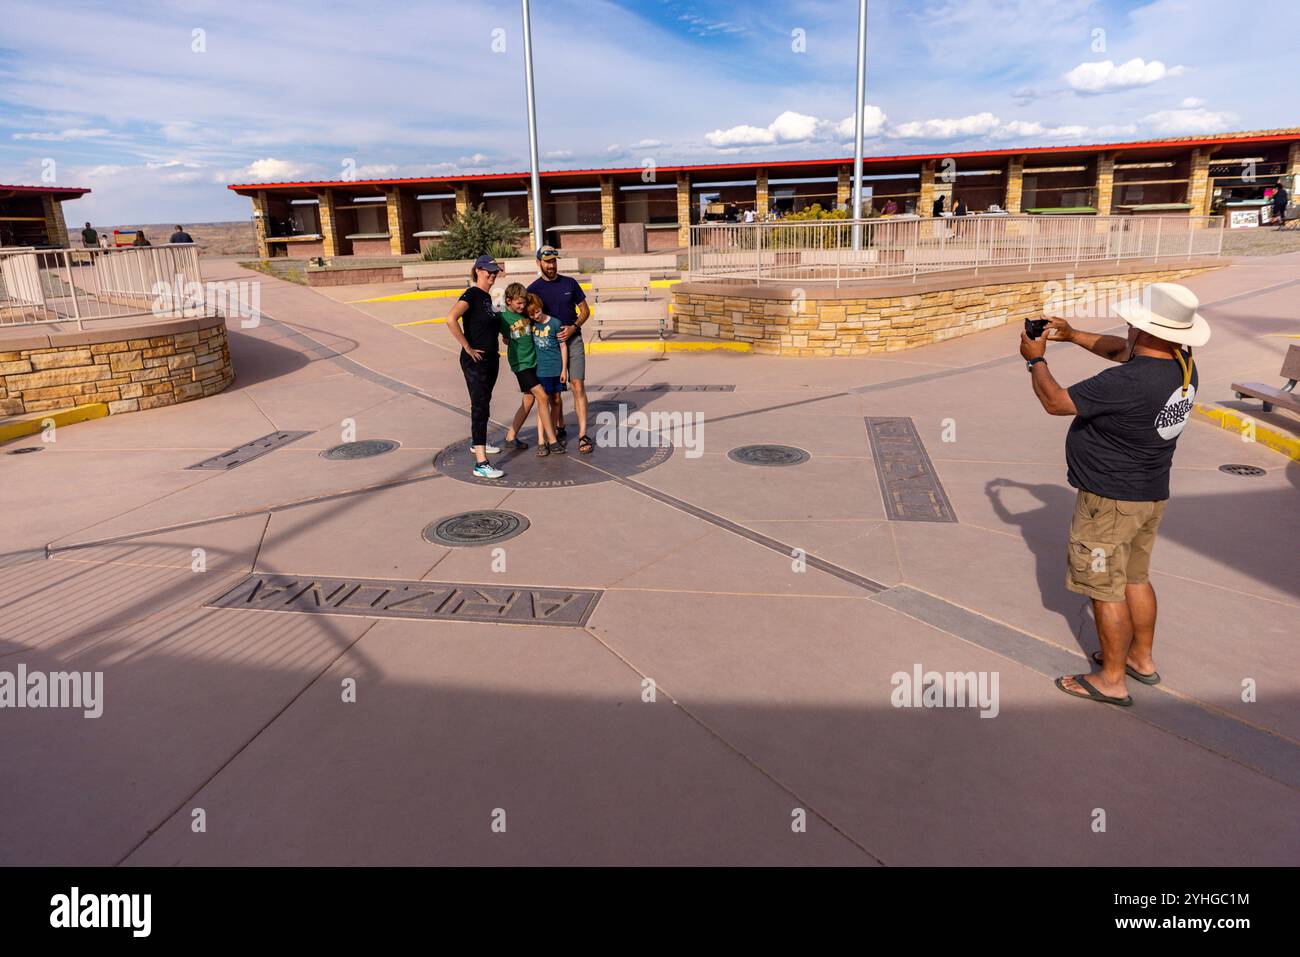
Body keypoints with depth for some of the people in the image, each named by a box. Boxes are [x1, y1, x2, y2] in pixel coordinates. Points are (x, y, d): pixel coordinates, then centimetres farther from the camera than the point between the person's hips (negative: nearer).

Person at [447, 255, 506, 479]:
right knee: (480, 407, -12)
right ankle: (481, 463, -15)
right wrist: (468, 348, -23)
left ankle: (477, 442, 43)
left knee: (483, 403, 23)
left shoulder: (487, 296, 13)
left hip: (491, 359, 9)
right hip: (475, 360, -9)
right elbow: (451, 320, -29)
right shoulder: (471, 295, -14)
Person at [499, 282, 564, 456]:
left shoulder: (526, 312, 5)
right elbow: (505, 339, 7)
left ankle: (511, 437, 21)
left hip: (535, 360, 5)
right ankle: (551, 440, -6)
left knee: (529, 399, 8)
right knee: (542, 397, -12)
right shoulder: (502, 317, -8)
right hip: (520, 363, -5)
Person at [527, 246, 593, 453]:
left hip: (573, 341, 0)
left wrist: (573, 327, -10)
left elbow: (585, 310, 7)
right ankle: (559, 429, 27)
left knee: (578, 387, -9)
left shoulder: (570, 283, 3)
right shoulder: (533, 289, 0)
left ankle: (583, 436, -9)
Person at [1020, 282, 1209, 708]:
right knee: (1135, 579, 23)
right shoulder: (1182, 364, -3)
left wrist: (1035, 358, -5)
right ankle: (1142, 659, 38)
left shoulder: (1127, 382, -31)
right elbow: (1124, 350, 17)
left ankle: (1112, 680, 17)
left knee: (1106, 591, 5)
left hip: (1109, 501, -9)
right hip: (1152, 496, 9)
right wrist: (1073, 335, 14)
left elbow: (1055, 402, -21)